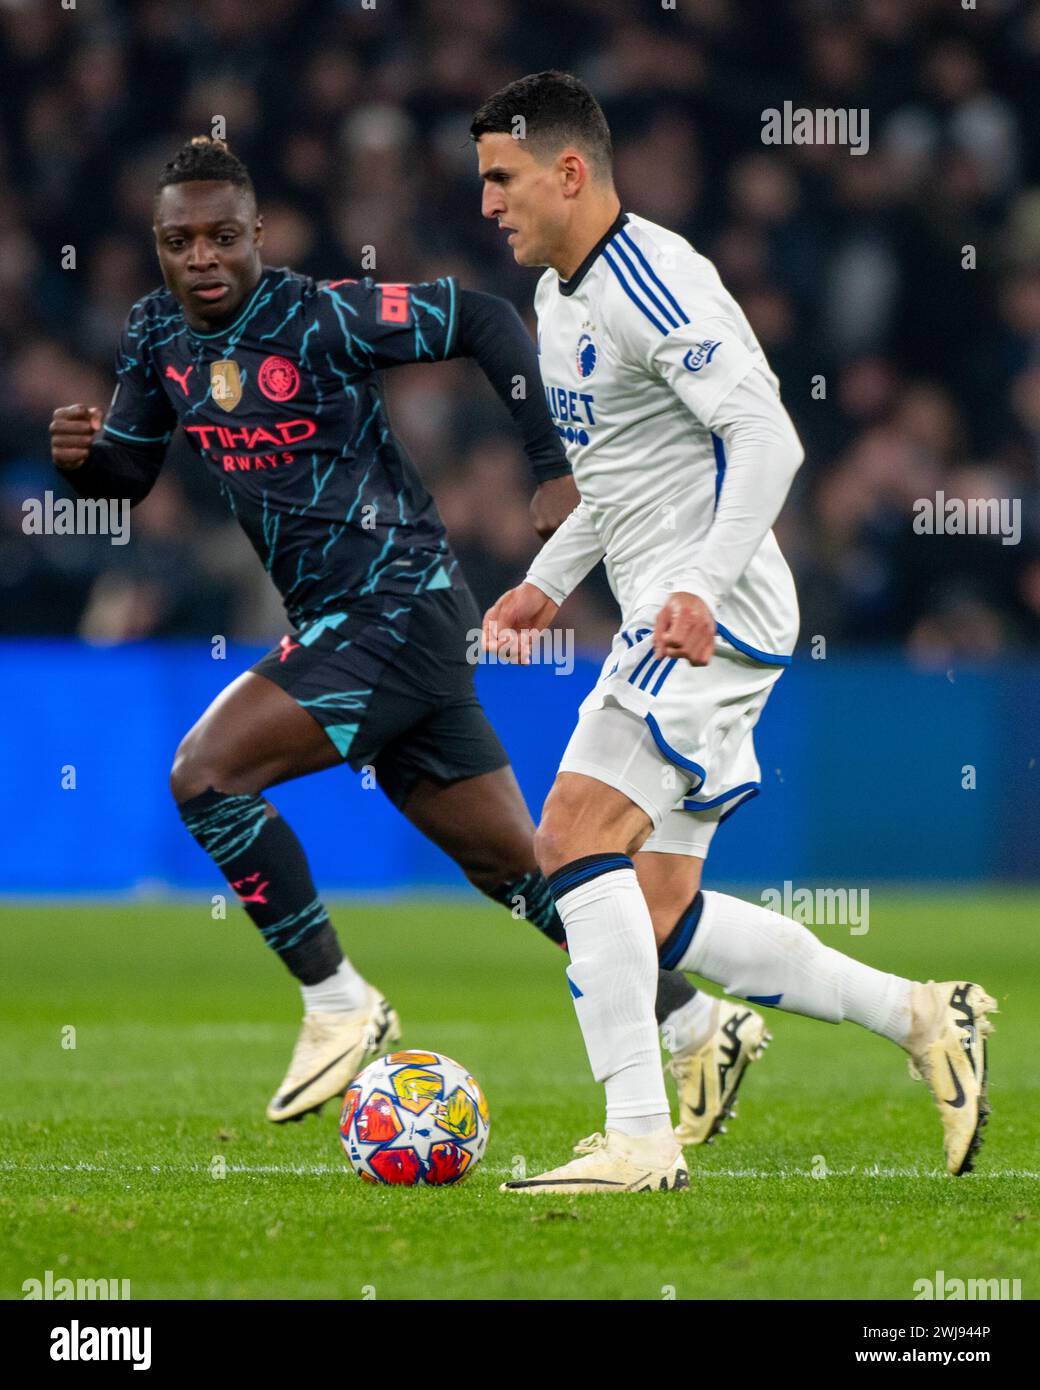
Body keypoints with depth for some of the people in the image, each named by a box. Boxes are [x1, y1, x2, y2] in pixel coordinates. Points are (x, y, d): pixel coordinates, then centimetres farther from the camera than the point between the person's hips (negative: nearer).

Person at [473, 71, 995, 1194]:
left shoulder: (650, 280, -14)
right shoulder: (561, 297, 18)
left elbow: (765, 437, -21)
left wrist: (701, 587, -29)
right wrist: (549, 581, 23)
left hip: (715, 619, -10)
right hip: (662, 625, 10)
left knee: (576, 837, -20)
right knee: (659, 922, 7)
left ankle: (638, 1140, -20)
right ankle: (923, 1018, 16)